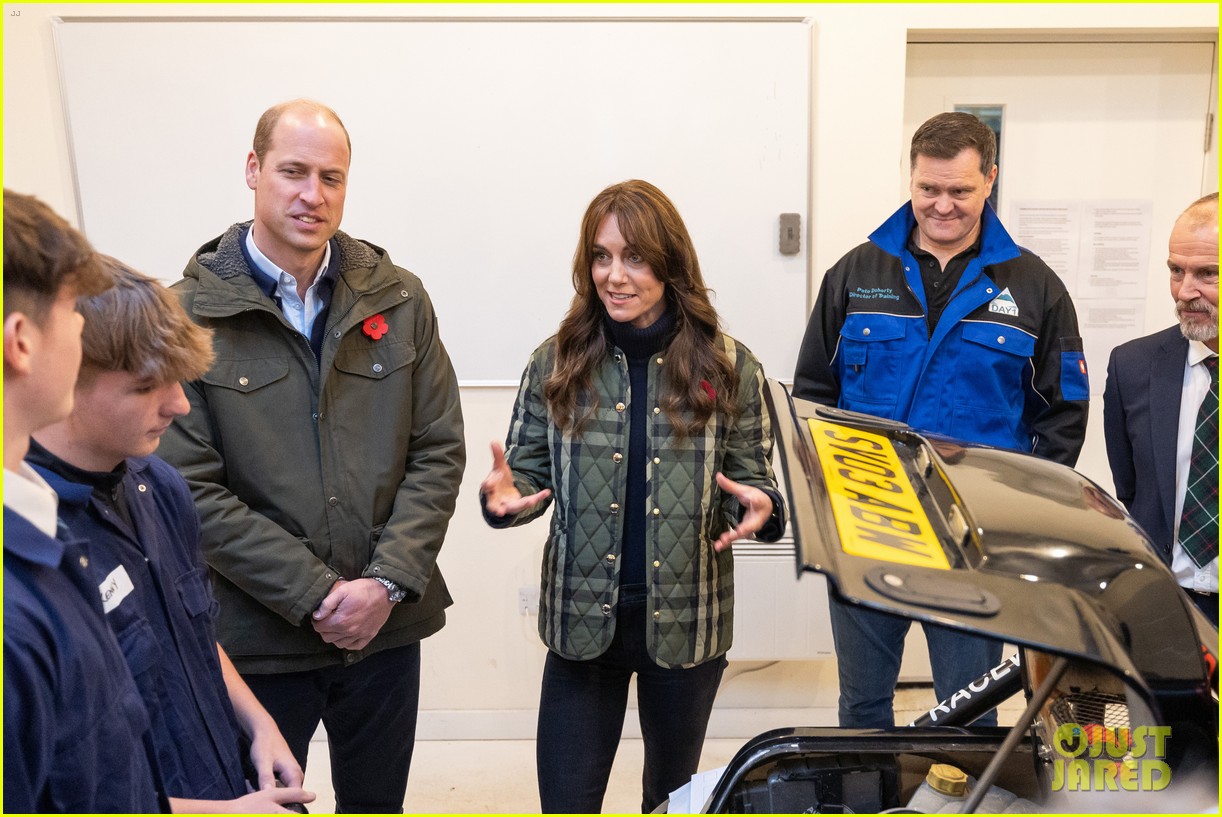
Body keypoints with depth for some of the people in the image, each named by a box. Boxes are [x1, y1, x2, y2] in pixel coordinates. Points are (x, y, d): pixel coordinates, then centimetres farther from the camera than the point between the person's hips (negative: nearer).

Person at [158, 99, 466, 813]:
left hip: (388, 623, 3)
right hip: (255, 638, -2)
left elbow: (439, 452, 0)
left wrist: (387, 581, -11)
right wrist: (317, 595, -15)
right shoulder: (189, 315, -8)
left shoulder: (399, 299, 1)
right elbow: (193, 490, -11)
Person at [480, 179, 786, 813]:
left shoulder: (728, 368, -3)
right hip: (583, 619, 0)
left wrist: (758, 506, -20)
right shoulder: (555, 364, -2)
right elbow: (529, 470, 4)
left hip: (686, 621, 0)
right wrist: (506, 496, -19)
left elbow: (754, 478, 3)